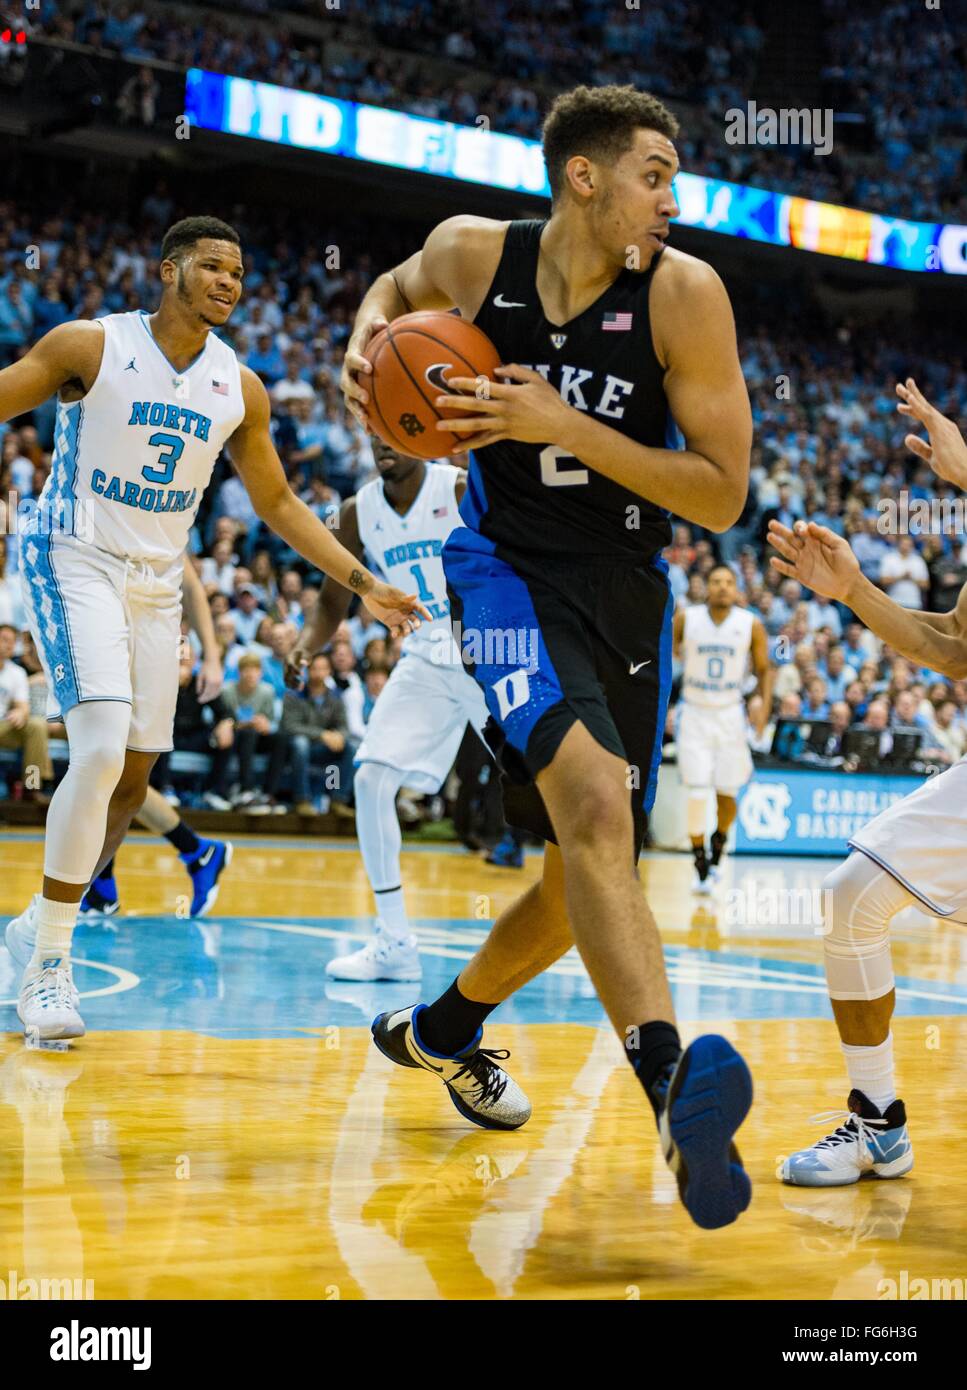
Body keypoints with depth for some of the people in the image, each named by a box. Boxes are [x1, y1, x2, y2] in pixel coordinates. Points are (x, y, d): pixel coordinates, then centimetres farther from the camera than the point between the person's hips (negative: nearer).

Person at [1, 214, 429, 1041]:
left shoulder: (240, 390, 4)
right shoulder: (91, 345, -10)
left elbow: (277, 502, 13)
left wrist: (363, 584, 7)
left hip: (158, 584, 6)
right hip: (75, 563, -6)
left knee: (133, 777, 6)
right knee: (101, 747, -22)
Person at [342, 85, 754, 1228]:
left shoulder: (684, 294, -12)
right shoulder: (475, 253, -8)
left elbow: (721, 496, -13)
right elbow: (402, 286, 19)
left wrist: (565, 427, -22)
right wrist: (367, 339, -5)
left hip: (626, 594, 3)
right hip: (508, 568, -3)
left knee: (591, 873, 13)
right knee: (595, 802, -31)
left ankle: (445, 1028, 41)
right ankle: (671, 1080, -44)